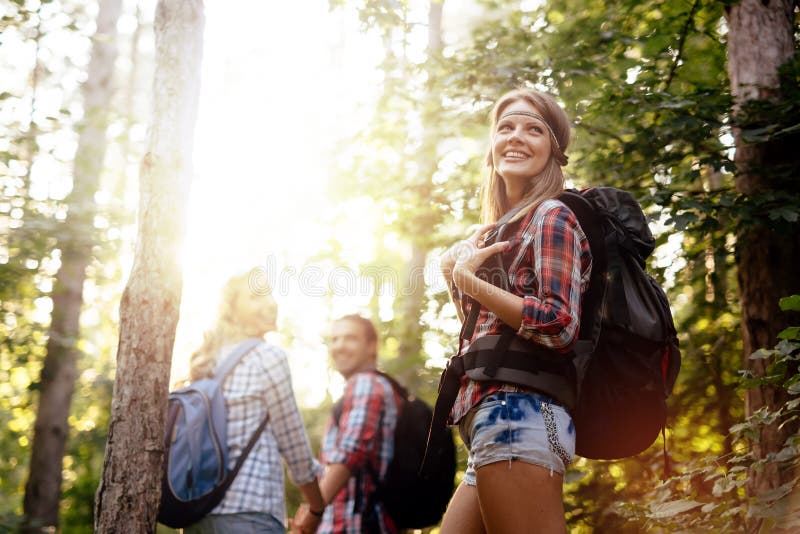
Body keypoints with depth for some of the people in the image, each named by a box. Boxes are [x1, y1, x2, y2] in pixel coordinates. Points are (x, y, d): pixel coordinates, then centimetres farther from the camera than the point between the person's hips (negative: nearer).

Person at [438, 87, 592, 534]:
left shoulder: (551, 216, -3)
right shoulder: (503, 230, 23)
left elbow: (559, 326, -16)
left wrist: (469, 280, -9)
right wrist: (454, 276, 14)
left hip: (520, 415, -10)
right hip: (496, 425, 10)